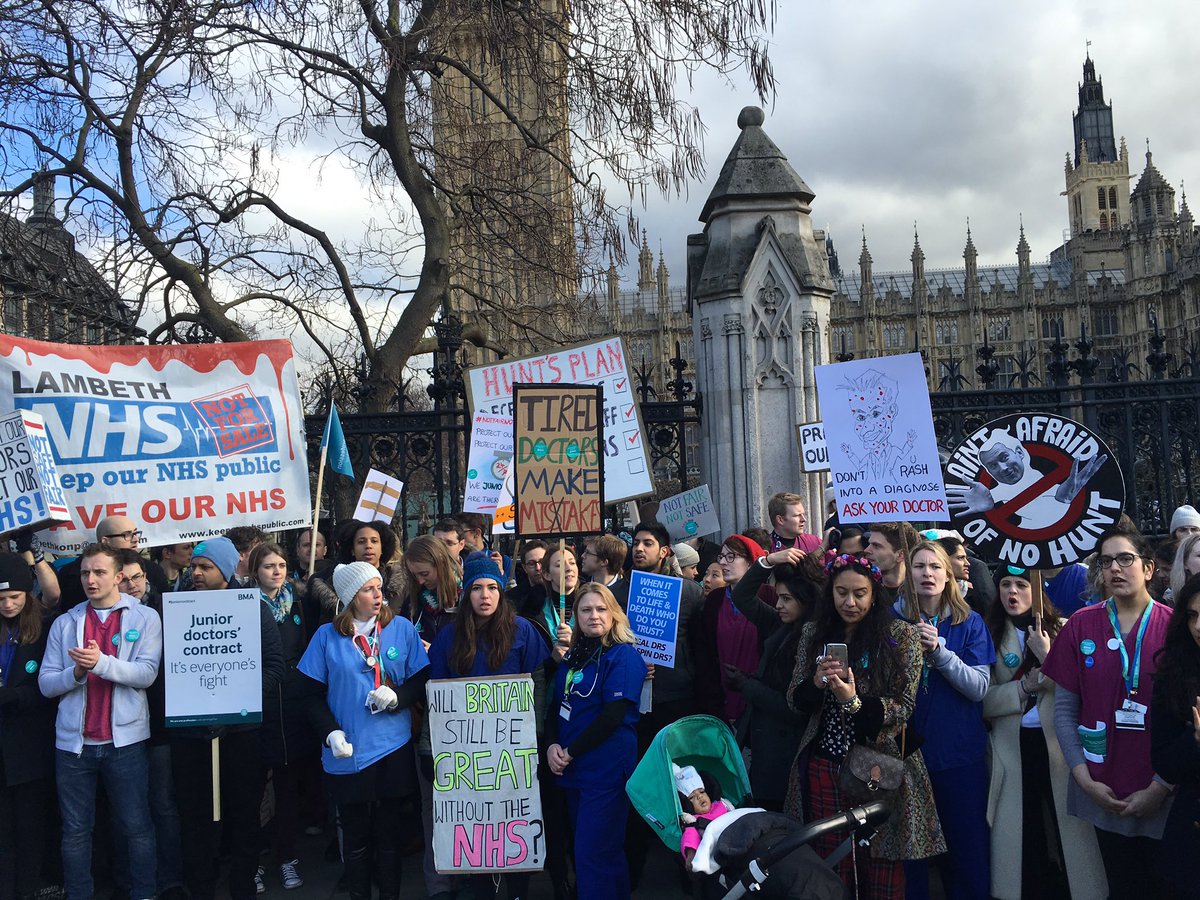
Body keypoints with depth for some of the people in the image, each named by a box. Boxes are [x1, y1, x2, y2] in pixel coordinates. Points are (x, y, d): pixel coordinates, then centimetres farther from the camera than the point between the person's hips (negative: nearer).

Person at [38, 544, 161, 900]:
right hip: (73, 741, 3)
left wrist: (101, 662, -23)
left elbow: (147, 673, -11)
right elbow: (46, 683, 3)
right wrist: (76, 672, -16)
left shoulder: (144, 618, 0)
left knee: (137, 826, 5)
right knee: (75, 830, 11)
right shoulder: (65, 623, 9)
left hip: (125, 739, -2)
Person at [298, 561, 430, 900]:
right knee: (355, 835, 10)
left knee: (389, 833, 10)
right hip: (348, 753, 0)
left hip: (394, 748, 0)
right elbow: (314, 695, 1)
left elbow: (421, 680, 5)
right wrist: (331, 733, -12)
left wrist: (397, 697, -14)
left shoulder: (402, 628, 1)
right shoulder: (327, 636, 0)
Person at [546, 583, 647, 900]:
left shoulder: (624, 656, -11)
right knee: (586, 850, 16)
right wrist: (552, 745, -6)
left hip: (606, 770, -8)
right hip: (574, 769, 8)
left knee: (593, 855, -5)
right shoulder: (572, 656, 12)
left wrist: (571, 752, -14)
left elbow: (613, 716, -18)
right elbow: (556, 704, 12)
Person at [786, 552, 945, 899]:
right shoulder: (814, 632, 4)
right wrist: (817, 682, -17)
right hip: (824, 763, 3)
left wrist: (854, 701, -23)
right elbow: (794, 700, 4)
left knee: (880, 870, 5)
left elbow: (903, 707, -8)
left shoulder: (900, 635, -5)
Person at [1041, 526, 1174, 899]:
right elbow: (1064, 710, 2)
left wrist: (1161, 788, -9)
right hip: (1104, 794, 1)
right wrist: (1085, 780, -4)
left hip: (1161, 796, -1)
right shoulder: (1081, 625, -1)